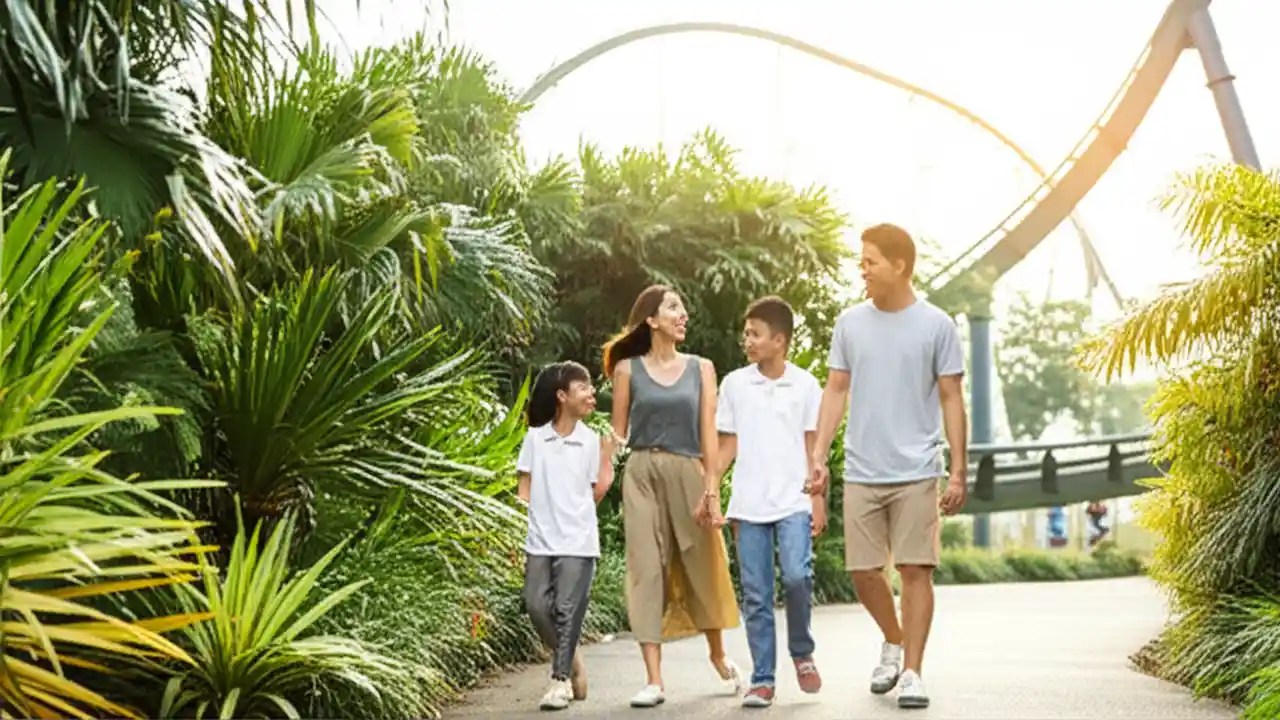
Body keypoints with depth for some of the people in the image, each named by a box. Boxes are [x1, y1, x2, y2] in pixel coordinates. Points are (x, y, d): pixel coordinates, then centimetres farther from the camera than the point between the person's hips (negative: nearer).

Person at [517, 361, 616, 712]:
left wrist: (607, 457, -5)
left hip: (578, 541, -1)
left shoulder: (592, 441, 3)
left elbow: (595, 495, 4)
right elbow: (524, 488, 7)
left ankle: (561, 680, 5)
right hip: (540, 540, 1)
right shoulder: (535, 437, 4)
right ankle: (571, 661, 22)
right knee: (537, 606, 0)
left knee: (567, 610, -3)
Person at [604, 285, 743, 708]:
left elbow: (709, 431, 2)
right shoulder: (627, 369, 4)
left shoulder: (701, 368, 7)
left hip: (689, 473, 1)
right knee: (647, 569, -4)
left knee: (703, 567, 9)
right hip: (642, 475, -1)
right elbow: (617, 433, 4)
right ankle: (654, 679, -2)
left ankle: (718, 656, 33)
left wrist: (712, 489, -5)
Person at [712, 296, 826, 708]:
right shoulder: (734, 384, 6)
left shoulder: (805, 385, 2)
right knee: (755, 597, 3)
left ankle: (802, 652, 8)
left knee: (796, 576, -18)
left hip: (793, 502, -2)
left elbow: (813, 448, 5)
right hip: (748, 505, 2)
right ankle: (762, 680, 12)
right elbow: (728, 445, 9)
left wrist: (818, 501, 0)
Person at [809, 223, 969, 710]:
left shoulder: (936, 326, -2)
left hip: (916, 473, -3)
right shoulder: (850, 322, 6)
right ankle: (893, 642, 32)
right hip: (861, 473, 3)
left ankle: (912, 673, 8)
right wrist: (819, 456, 2)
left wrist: (959, 472, -3)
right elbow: (836, 391, 9)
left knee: (916, 569, -2)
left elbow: (951, 399, 0)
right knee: (863, 572, 6)